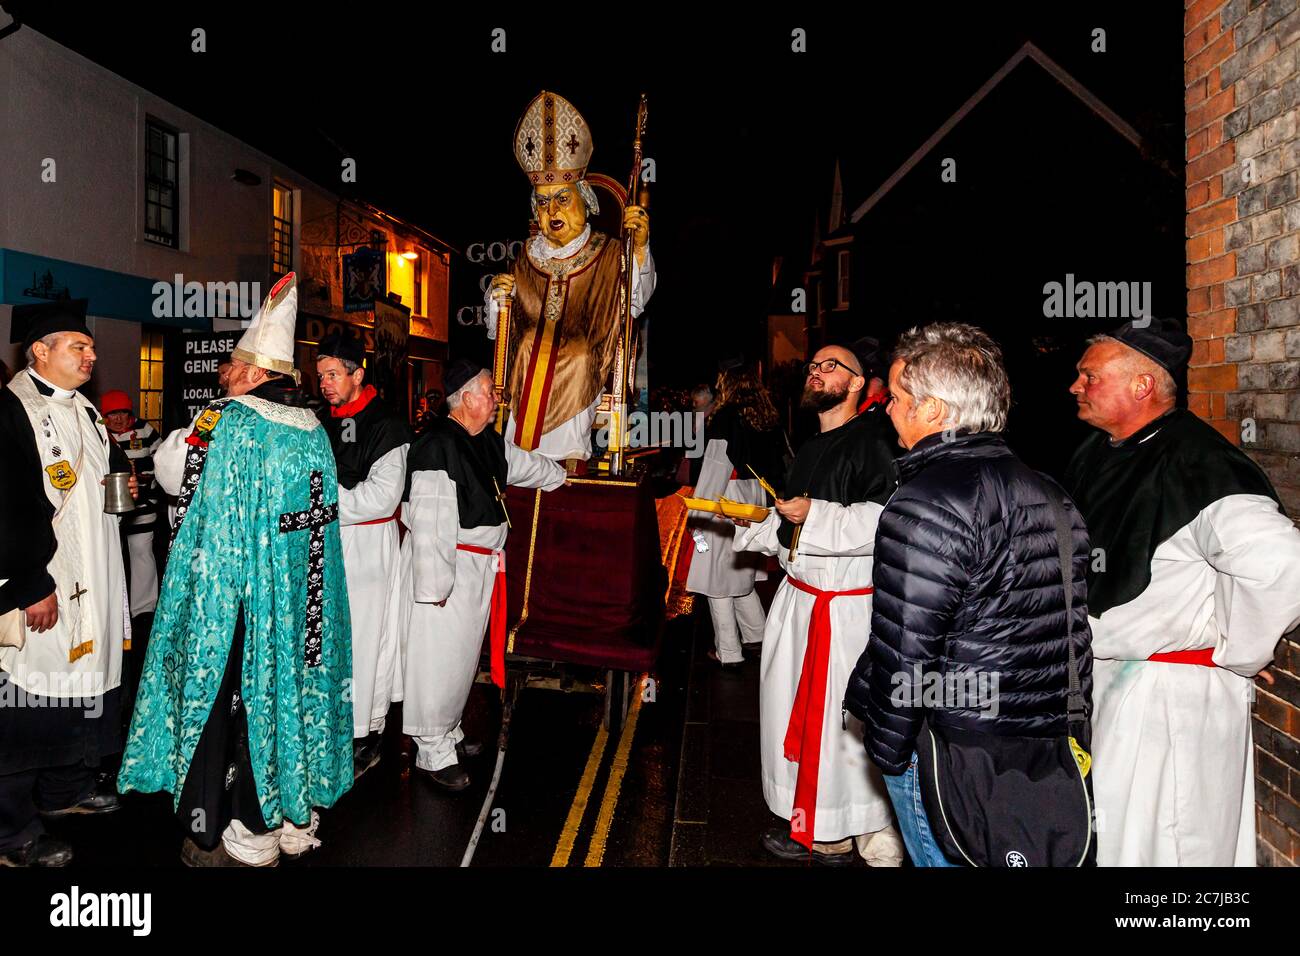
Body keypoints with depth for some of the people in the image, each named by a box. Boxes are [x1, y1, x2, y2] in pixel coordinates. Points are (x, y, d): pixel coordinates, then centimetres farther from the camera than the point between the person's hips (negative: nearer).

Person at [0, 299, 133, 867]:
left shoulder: (83, 412, 15)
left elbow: (110, 468, 31)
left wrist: (122, 482, 8)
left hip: (90, 585, 9)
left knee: (80, 685, 17)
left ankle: (66, 788, 35)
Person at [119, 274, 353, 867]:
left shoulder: (226, 419, -14)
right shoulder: (313, 430, 5)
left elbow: (174, 479, -7)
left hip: (231, 598, -6)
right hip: (301, 602, 6)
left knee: (229, 704, 7)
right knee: (289, 693, 16)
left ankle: (249, 839, 18)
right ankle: (295, 817, 29)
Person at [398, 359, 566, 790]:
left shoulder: (488, 443, 9)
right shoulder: (437, 447, -21)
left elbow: (524, 464, 30)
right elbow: (429, 522, -24)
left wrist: (561, 476, 46)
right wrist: (435, 584, -24)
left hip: (479, 566, 9)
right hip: (446, 565, -9)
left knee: (462, 653, 18)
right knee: (437, 657, -1)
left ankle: (448, 732, 34)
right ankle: (433, 752, 12)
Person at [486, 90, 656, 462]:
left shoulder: (609, 255, 3)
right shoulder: (526, 259, 12)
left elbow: (636, 301, -15)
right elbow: (498, 332, 16)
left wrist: (640, 247, -29)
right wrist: (498, 298, -4)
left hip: (581, 371, -3)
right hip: (525, 371, 3)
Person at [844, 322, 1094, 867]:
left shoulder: (926, 505, -21)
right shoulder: (1050, 493, 6)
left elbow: (904, 652, -23)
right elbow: (1070, 623, 13)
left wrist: (886, 751, -9)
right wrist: (1062, 720, 21)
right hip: (1051, 744, 9)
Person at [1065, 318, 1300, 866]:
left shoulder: (1196, 465, -22)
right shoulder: (1096, 456, 5)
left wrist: (1234, 652, -19)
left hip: (1172, 696, -8)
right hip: (1107, 677, 9)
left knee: (1153, 846, 5)